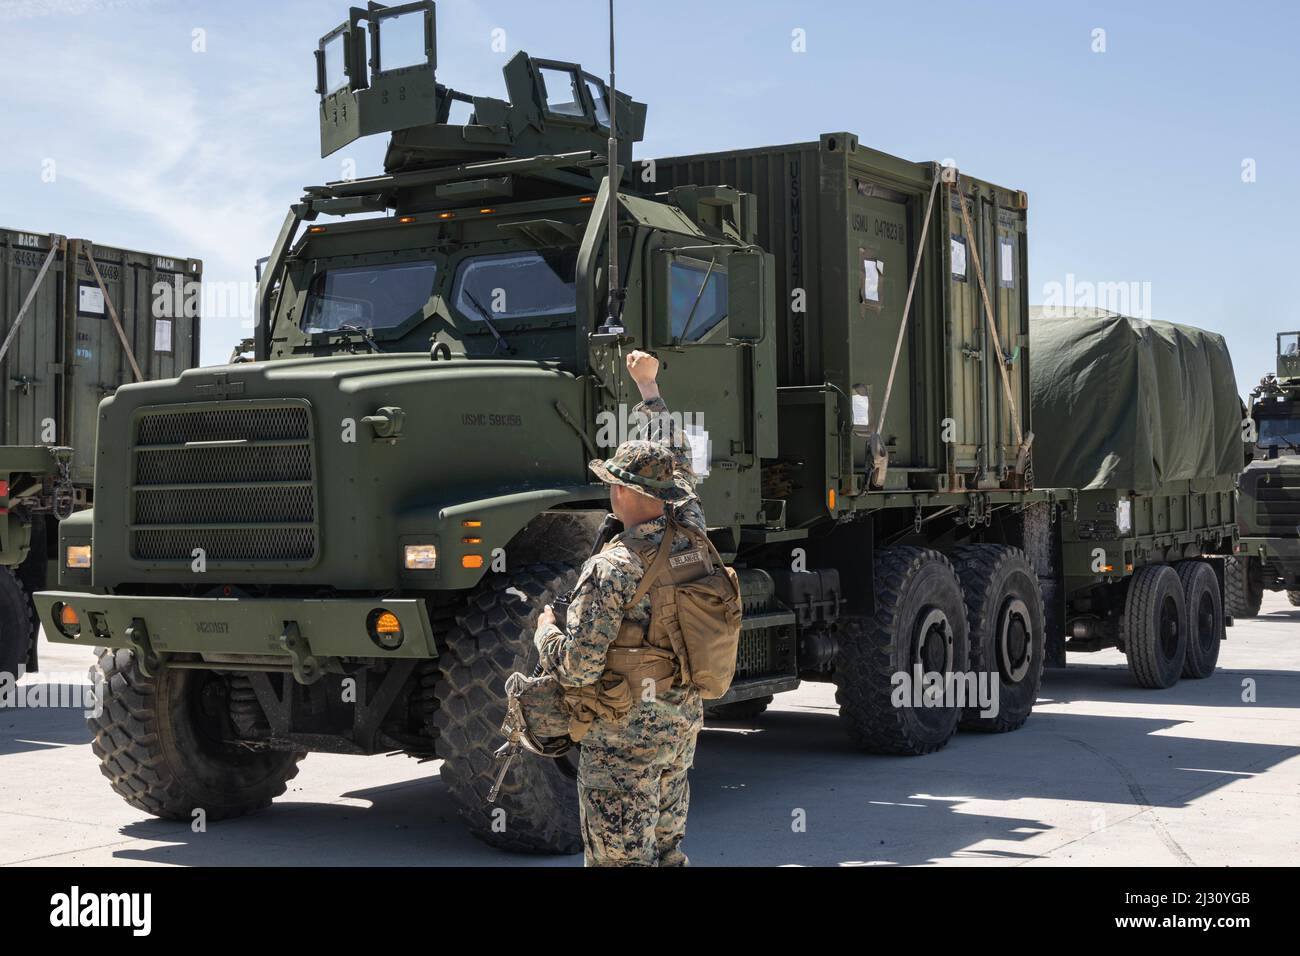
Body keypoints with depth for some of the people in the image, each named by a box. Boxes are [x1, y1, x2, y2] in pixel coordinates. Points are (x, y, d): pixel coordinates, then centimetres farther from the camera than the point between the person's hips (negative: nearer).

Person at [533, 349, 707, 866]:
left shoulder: (609, 570, -22)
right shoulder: (690, 537, -1)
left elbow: (577, 668, -22)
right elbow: (677, 461, 17)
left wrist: (545, 633, -1)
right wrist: (649, 388, 28)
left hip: (622, 737, -8)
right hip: (681, 725, 8)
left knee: (619, 859, 1)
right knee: (666, 852, 19)